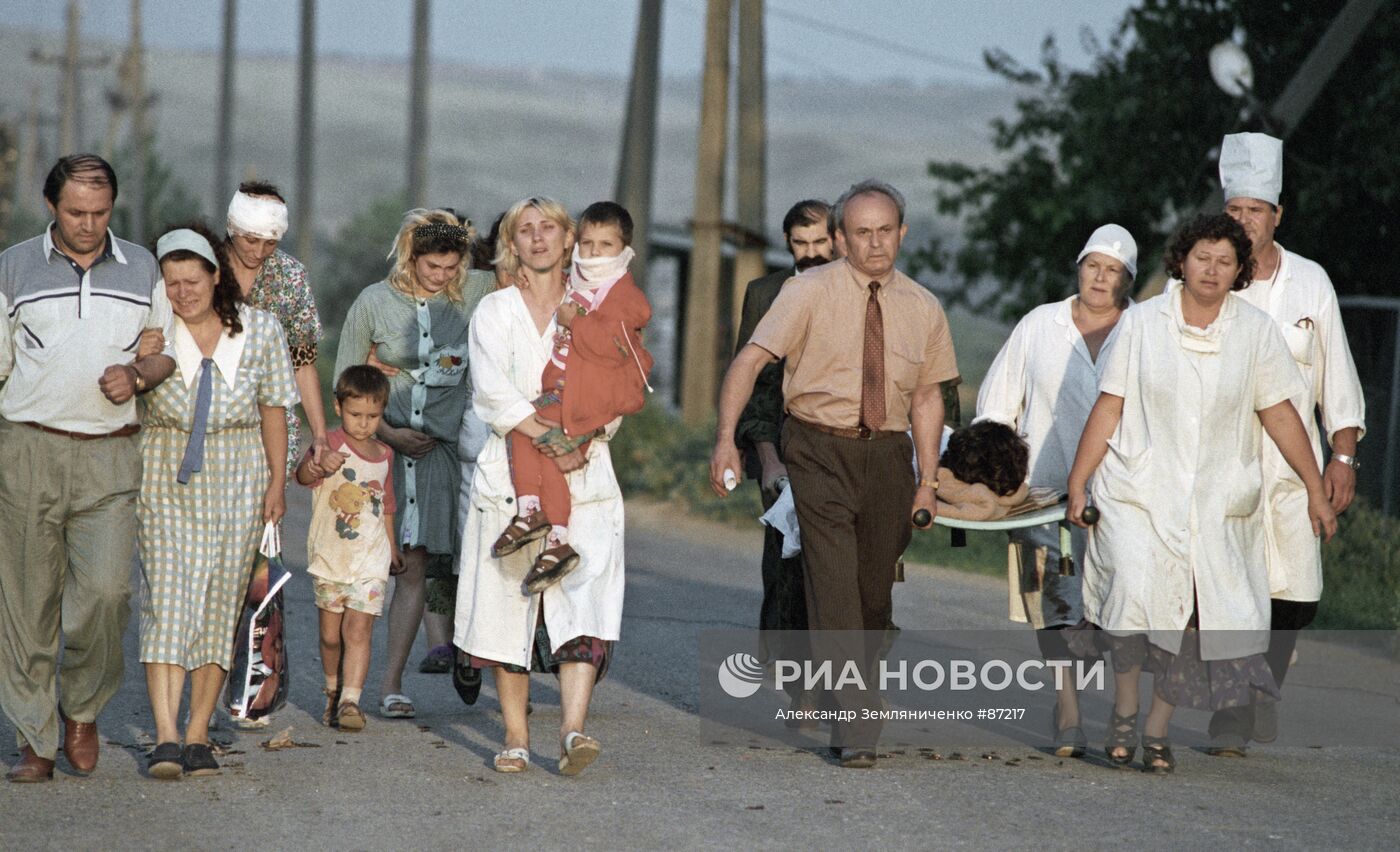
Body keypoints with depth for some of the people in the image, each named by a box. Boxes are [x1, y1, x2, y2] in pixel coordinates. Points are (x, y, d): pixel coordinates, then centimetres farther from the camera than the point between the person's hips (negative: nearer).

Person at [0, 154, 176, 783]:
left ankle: (82, 707, 13)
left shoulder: (142, 269, 12)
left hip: (110, 454, 1)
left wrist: (137, 374, -3)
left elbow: (170, 353, 19)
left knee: (105, 589, -13)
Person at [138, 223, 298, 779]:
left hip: (237, 479, 2)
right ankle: (166, 736, -19)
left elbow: (273, 410, 10)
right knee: (168, 594, -14)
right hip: (166, 477, -2)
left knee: (221, 601, 1)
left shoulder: (261, 330, 3)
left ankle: (198, 735, 6)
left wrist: (277, 482, 8)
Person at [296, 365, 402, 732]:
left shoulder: (384, 455, 8)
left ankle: (351, 700, -15)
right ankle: (333, 691, 29)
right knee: (330, 635, 7)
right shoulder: (331, 443, -6)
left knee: (358, 630, -11)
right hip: (329, 557, -1)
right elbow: (302, 475, -25)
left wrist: (392, 547, 25)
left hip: (370, 559, 1)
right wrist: (319, 465, -47)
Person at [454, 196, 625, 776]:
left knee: (583, 595, -14)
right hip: (512, 475, 0)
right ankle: (516, 737, 5)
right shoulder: (494, 311, 9)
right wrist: (550, 439, -15)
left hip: (583, 476, 0)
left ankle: (573, 729, -24)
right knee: (507, 601, -2)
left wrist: (584, 443, -11)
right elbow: (493, 394, -5)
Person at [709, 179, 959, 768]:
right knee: (833, 586, -12)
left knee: (875, 588, 10)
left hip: (887, 454, 4)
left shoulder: (922, 309, 6)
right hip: (820, 451, -4)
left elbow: (927, 397, 12)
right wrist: (726, 439, -25)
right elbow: (751, 359, -14)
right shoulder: (810, 293, -7)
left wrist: (927, 481, 7)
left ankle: (859, 695, 32)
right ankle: (854, 726, -13)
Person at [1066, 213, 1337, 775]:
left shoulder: (1256, 332, 3)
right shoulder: (1142, 322, 1)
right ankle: (1124, 711, -3)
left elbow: (1280, 415, 8)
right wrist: (1077, 484, 1)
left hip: (1216, 501, 2)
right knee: (1135, 590, -21)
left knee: (1190, 615, -2)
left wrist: (1316, 491, 8)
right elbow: (1109, 408, 3)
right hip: (1139, 490, -2)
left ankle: (1157, 729, 11)